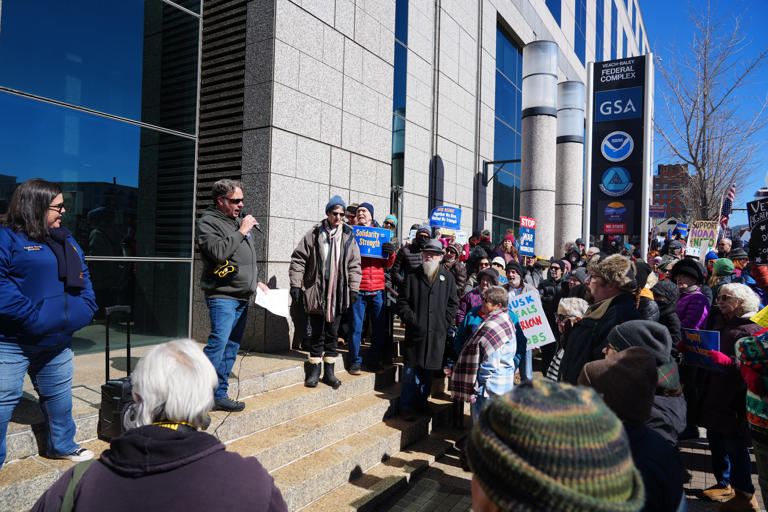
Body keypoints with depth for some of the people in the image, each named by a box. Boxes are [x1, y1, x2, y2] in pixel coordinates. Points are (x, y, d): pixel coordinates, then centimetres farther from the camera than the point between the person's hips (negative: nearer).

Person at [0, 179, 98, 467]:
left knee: (59, 395, 20)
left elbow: (82, 276, 15)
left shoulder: (66, 239, 12)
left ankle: (62, 445, 37)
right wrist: (30, 316, -26)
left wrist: (85, 308, 1)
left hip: (58, 341, 7)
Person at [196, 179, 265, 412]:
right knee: (218, 344, -15)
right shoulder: (208, 222, -6)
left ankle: (219, 394, 17)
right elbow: (218, 252, -24)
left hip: (242, 297, 8)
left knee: (231, 347, 9)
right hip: (222, 297, -8)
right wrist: (241, 232, -17)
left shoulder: (238, 221, 18)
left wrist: (256, 281, 21)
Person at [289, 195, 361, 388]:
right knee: (317, 333, 5)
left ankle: (329, 371, 20)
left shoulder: (348, 236, 7)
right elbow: (298, 259, 1)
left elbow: (354, 265, 9)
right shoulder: (314, 234, 0)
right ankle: (314, 370, 18)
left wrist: (353, 289, 4)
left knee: (333, 333, 10)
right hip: (316, 292, -2)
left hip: (338, 293, 2)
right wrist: (295, 284, -4)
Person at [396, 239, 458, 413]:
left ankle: (421, 403, 25)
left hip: (437, 334, 2)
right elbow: (402, 302, 2)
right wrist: (412, 320, -9)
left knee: (428, 370, 11)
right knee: (410, 370, 1)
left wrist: (444, 323, -3)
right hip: (415, 332, -1)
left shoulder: (447, 278, 10)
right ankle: (407, 407, 12)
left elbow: (453, 304, 9)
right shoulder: (412, 277, 6)